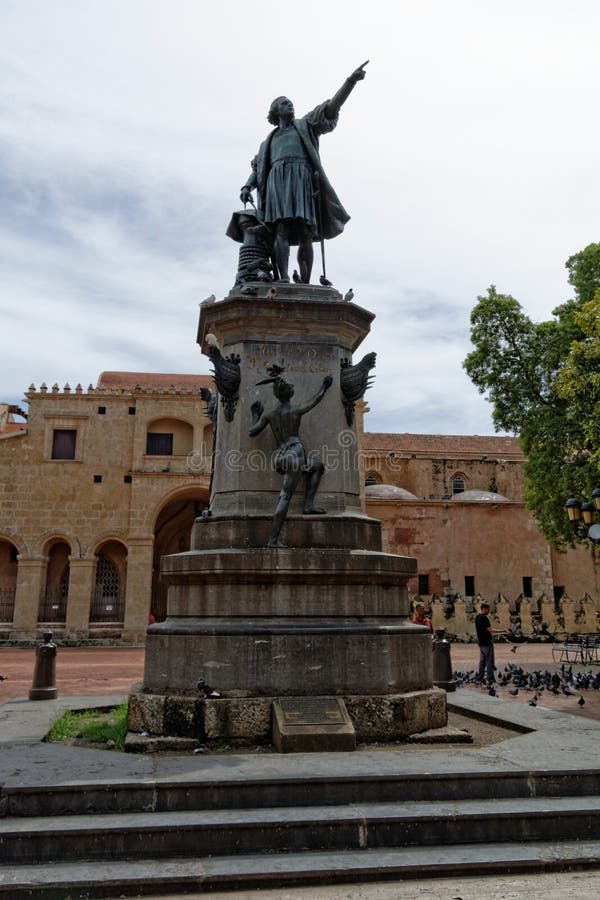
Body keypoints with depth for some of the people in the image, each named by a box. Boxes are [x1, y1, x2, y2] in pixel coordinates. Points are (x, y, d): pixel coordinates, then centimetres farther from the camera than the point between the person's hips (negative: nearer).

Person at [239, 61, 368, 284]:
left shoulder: (305, 125, 25)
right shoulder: (269, 141, 31)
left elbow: (332, 107, 13)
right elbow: (257, 169, 23)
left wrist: (350, 80, 0)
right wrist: (247, 187, 2)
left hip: (302, 180, -1)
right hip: (278, 181, 1)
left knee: (305, 234, -14)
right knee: (282, 228, -20)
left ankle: (305, 284, -21)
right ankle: (283, 278, -34)